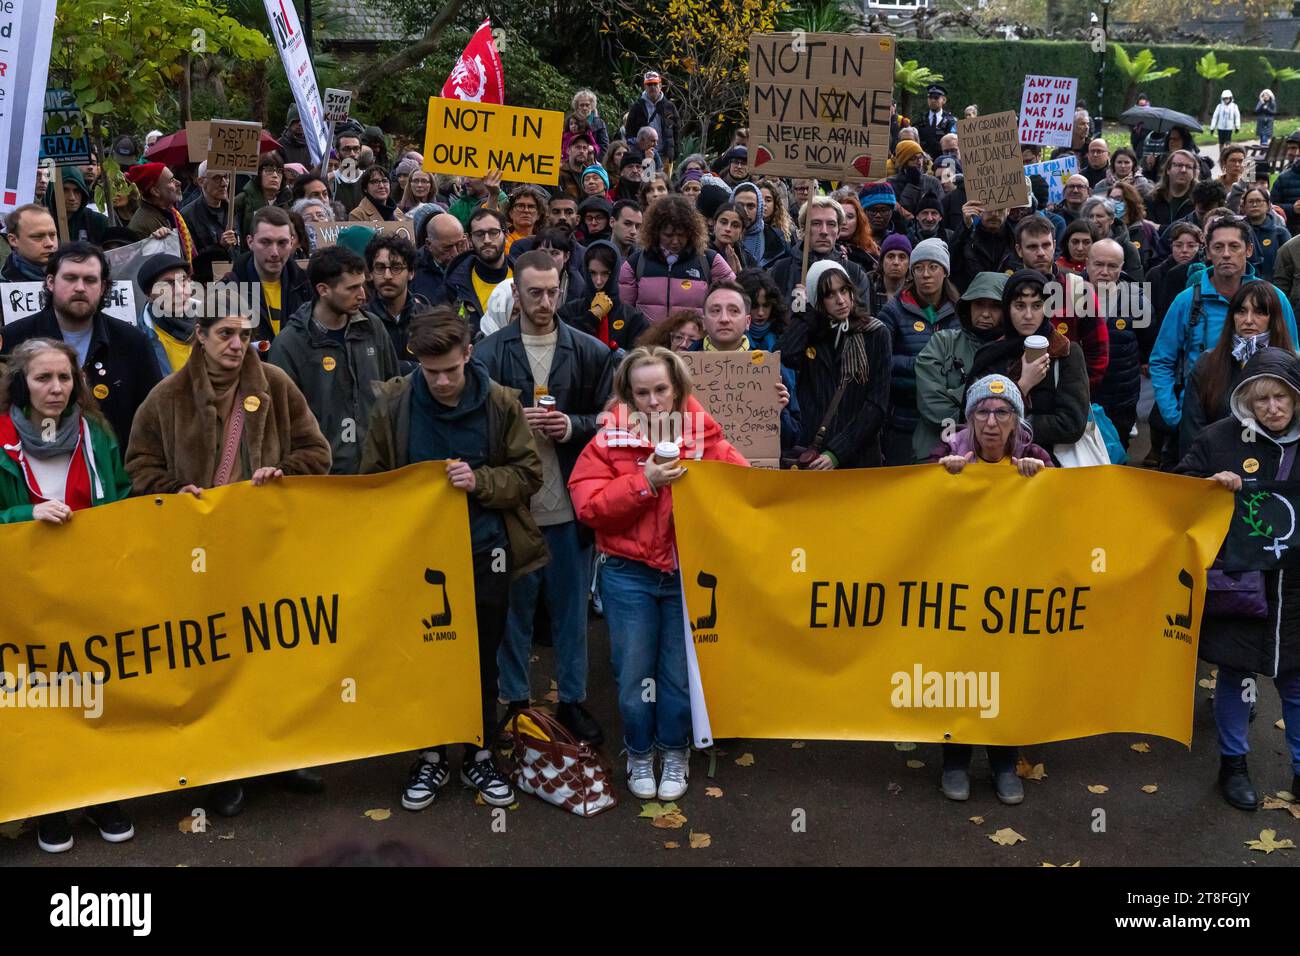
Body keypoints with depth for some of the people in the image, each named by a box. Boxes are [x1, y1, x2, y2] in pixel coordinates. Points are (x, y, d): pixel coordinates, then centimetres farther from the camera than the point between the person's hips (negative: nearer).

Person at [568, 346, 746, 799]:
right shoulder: (609, 440, -3)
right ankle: (638, 753, 30)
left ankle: (676, 752, 31)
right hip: (630, 574, 0)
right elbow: (588, 507, -11)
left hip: (690, 572, 0)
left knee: (680, 671, 10)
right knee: (633, 672, 9)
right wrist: (644, 482, -19)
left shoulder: (706, 436, -1)